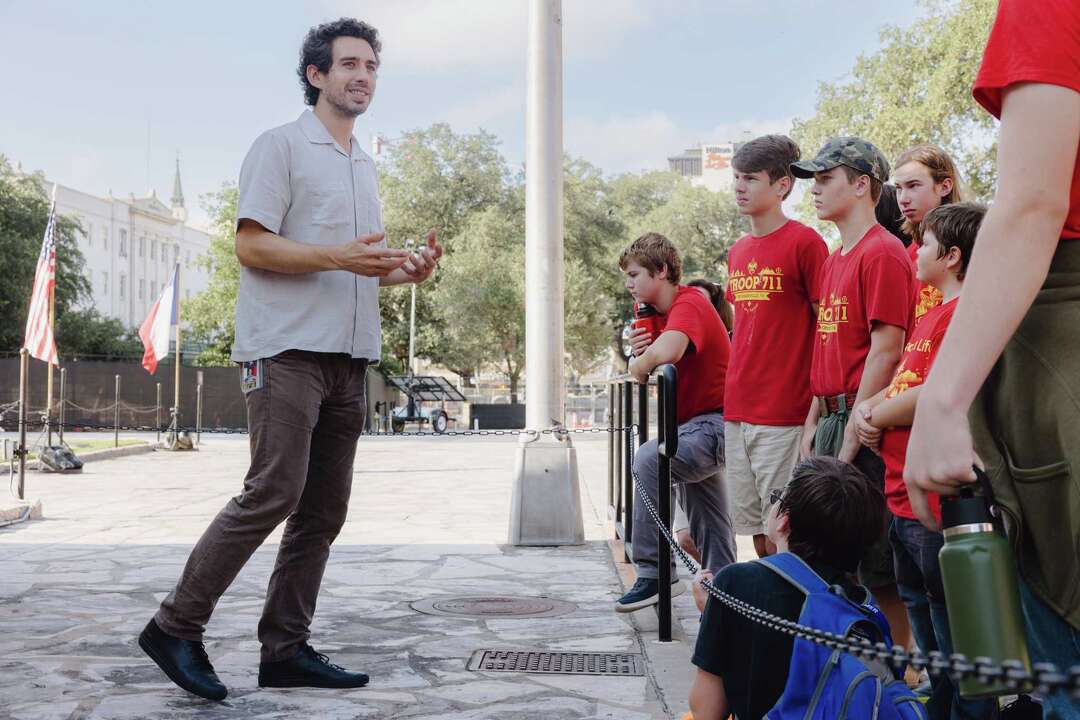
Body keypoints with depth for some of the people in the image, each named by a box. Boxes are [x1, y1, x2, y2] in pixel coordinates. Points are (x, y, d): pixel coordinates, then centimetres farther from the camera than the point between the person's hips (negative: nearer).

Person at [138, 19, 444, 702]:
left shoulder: (367, 166, 24)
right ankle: (177, 627, -1)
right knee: (273, 493, -14)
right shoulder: (281, 146, 0)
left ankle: (286, 649, 11)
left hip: (349, 358, 8)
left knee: (324, 512, 5)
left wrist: (405, 270, 8)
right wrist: (338, 256, -19)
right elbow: (252, 246, -10)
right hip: (288, 348, -8)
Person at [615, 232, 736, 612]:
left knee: (649, 460, -31)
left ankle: (654, 573, -27)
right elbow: (643, 372, 13)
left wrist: (639, 363, -16)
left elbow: (666, 353, -38)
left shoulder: (690, 304, -17)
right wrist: (638, 351, -9)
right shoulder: (659, 314, 13)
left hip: (715, 423, -11)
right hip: (693, 424, 11)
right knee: (707, 527, 17)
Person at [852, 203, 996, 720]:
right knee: (929, 643, 20)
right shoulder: (930, 317, 17)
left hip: (937, 506, -10)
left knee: (955, 646, -1)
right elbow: (902, 385, 19)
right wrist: (866, 408, -1)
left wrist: (876, 416, -7)